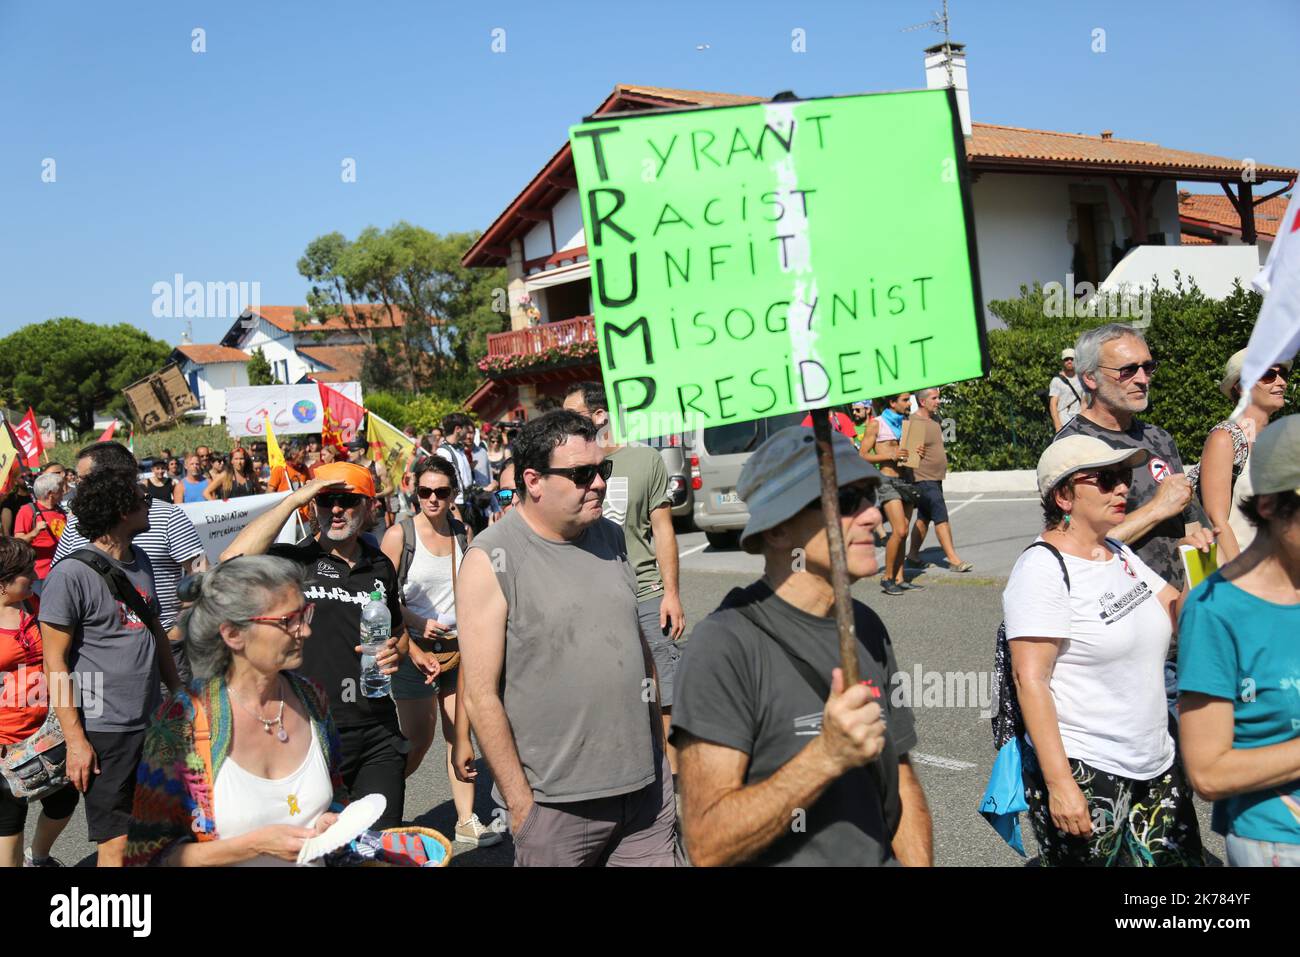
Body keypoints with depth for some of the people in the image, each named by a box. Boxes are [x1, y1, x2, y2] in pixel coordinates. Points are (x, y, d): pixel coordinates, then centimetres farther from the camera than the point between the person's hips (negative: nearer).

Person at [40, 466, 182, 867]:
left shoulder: (140, 561, 9)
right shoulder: (71, 574, -13)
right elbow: (55, 662, -13)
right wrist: (75, 740, -15)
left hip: (151, 722, 7)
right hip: (104, 731, -7)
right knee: (116, 842, 2)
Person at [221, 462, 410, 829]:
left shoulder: (381, 566, 11)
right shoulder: (293, 561, -4)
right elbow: (232, 563, -26)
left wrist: (395, 651, 1)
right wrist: (294, 498, -20)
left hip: (379, 733, 4)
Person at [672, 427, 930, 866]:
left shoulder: (866, 627, 5)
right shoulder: (725, 647, -20)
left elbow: (900, 781, 10)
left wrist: (919, 862, -3)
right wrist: (827, 756, -29)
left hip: (880, 858, 5)